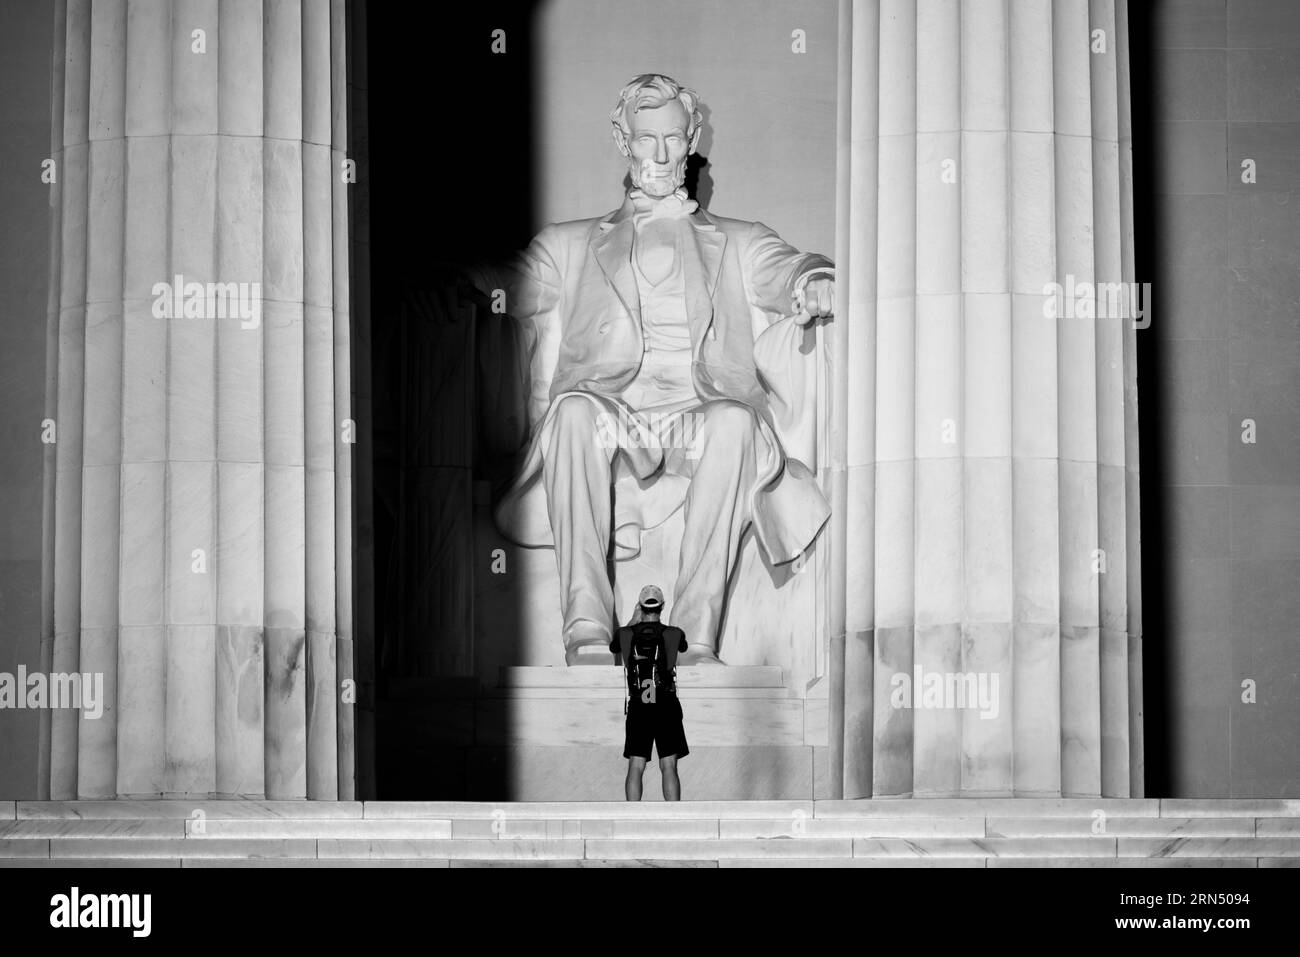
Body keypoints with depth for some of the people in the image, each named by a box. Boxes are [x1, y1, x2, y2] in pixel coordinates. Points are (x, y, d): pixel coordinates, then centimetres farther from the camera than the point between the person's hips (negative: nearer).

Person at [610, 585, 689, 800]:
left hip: (637, 709, 1)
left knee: (635, 768, 4)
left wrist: (634, 619, 21)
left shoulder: (626, 634, -2)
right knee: (669, 767, 0)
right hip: (667, 708, -1)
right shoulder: (674, 634, -3)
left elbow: (613, 647, 23)